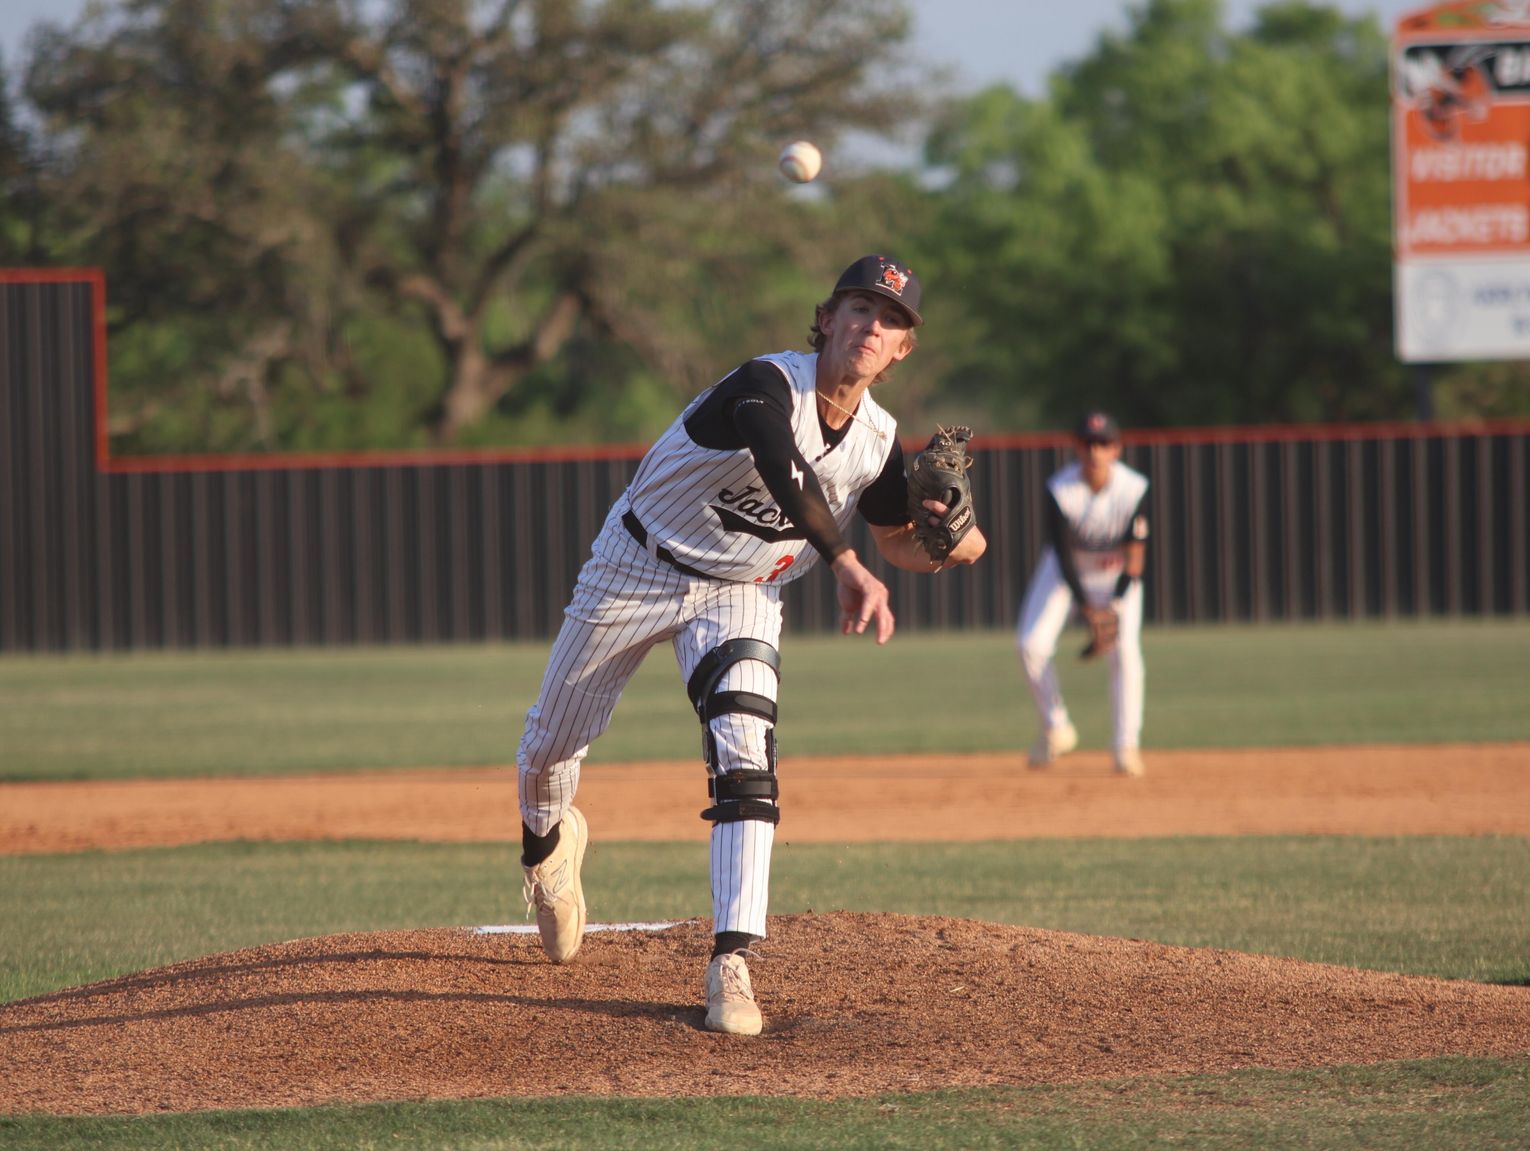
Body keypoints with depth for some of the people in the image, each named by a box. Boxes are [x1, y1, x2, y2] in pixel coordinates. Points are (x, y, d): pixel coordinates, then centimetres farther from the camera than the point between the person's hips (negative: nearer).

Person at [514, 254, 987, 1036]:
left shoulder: (878, 441, -10)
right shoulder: (771, 385, -29)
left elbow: (898, 543, 6)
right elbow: (783, 469, -49)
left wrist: (956, 546, -17)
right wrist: (845, 563, -60)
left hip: (741, 595, 3)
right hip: (639, 566, -3)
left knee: (744, 760, -21)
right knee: (551, 746, 12)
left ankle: (731, 964, -23)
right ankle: (546, 840, 48)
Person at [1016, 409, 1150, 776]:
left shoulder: (1135, 488, -25)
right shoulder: (1059, 490, -26)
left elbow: (1135, 554, -21)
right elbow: (1063, 554, -24)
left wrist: (1115, 603, -31)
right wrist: (1085, 605, -34)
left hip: (1116, 573, -1)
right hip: (1066, 569, 1)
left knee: (1125, 650, -18)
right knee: (1032, 644, -13)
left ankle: (1126, 746, -10)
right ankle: (1055, 729, 7)